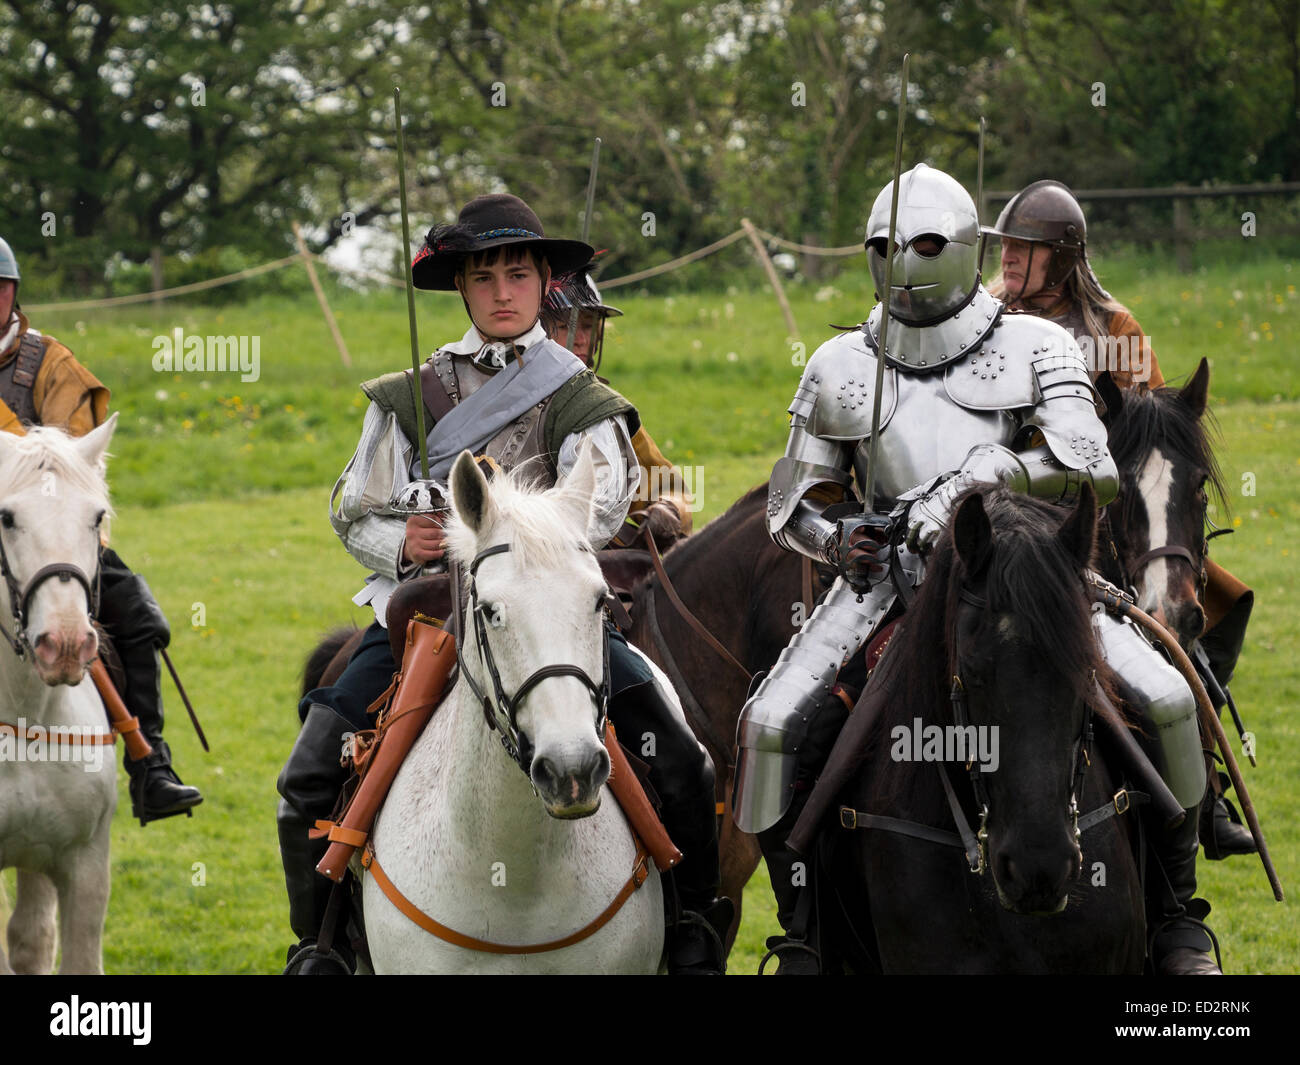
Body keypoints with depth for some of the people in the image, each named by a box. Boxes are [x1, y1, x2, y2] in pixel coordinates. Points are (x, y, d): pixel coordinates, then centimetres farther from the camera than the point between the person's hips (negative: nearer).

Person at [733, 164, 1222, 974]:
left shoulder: (1036, 350, 4)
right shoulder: (842, 369, 12)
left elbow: (1089, 469, -8)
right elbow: (800, 499, 18)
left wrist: (992, 472, -24)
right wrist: (837, 541, -5)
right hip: (889, 578, 1)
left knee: (1164, 701, -18)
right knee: (774, 726, -20)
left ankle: (1176, 909, 2)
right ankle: (804, 924, -1)